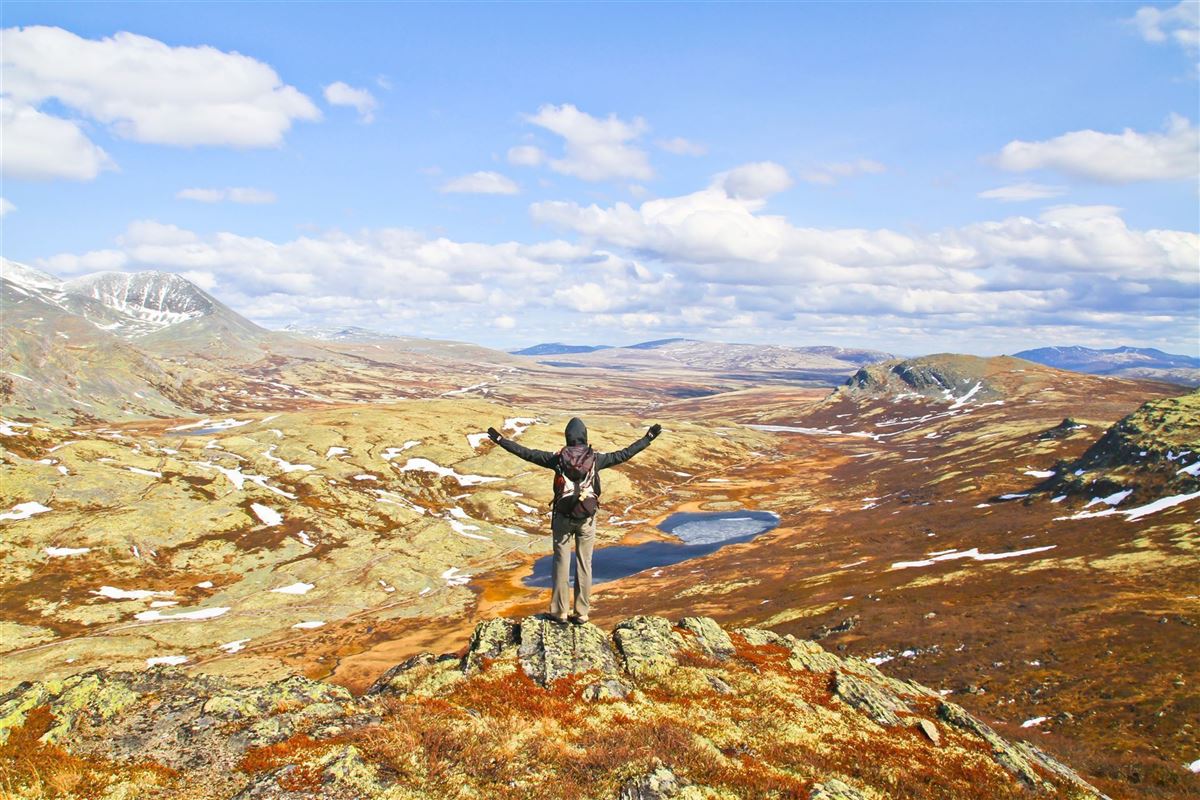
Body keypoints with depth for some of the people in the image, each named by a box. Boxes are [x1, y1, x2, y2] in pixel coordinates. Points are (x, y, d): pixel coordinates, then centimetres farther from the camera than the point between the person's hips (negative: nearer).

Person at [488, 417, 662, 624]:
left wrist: (500, 439, 4)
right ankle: (581, 612, 11)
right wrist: (648, 438, 12)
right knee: (584, 564, 8)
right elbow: (624, 454, 2)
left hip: (563, 517, -1)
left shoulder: (557, 458, -8)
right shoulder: (595, 459, -6)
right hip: (586, 518, 1)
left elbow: (526, 453, -4)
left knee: (561, 563, 7)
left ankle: (559, 612, 12)